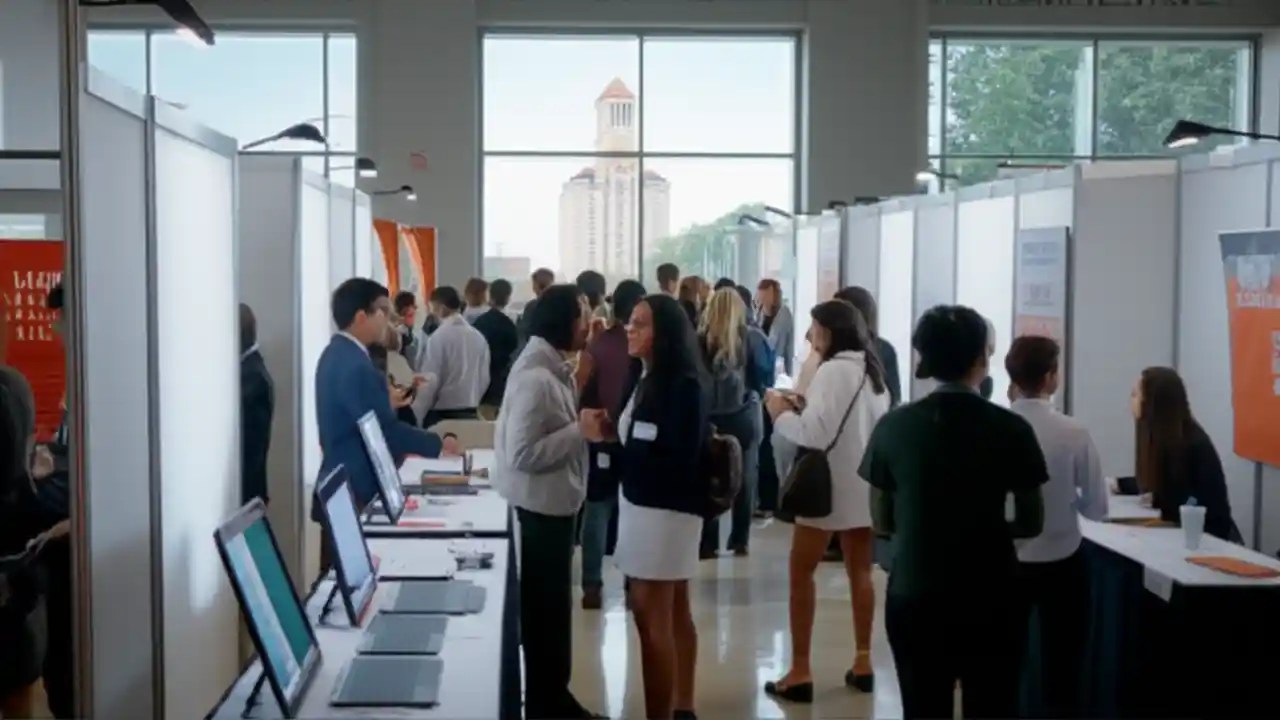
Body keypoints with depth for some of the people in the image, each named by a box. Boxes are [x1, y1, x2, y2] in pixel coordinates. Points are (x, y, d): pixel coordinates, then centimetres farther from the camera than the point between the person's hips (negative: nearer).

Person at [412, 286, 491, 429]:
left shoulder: (439, 337, -12)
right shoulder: (478, 337, 6)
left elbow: (429, 380, -14)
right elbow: (484, 378, 9)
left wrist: (415, 416, -9)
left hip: (441, 414, -6)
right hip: (469, 413, 6)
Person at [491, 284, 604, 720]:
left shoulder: (554, 369, 7)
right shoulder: (535, 378, -23)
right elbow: (521, 454, -27)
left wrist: (584, 427, -1)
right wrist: (579, 431, -23)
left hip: (554, 505, 10)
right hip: (537, 509, -10)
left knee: (553, 607, 19)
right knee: (544, 611, 4)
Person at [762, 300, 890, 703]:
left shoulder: (832, 371, -16)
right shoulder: (872, 370, 11)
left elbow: (815, 434, -22)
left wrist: (781, 413, -7)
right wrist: (805, 408, 9)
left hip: (830, 485, -8)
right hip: (864, 484, 8)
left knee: (801, 572, 1)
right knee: (860, 572, 14)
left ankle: (800, 672, 2)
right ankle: (862, 663, 19)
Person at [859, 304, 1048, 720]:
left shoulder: (893, 427, -4)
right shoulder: (1011, 429, -8)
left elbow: (883, 521, 3)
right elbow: (1032, 524, 0)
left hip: (913, 596, 2)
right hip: (991, 598, -1)